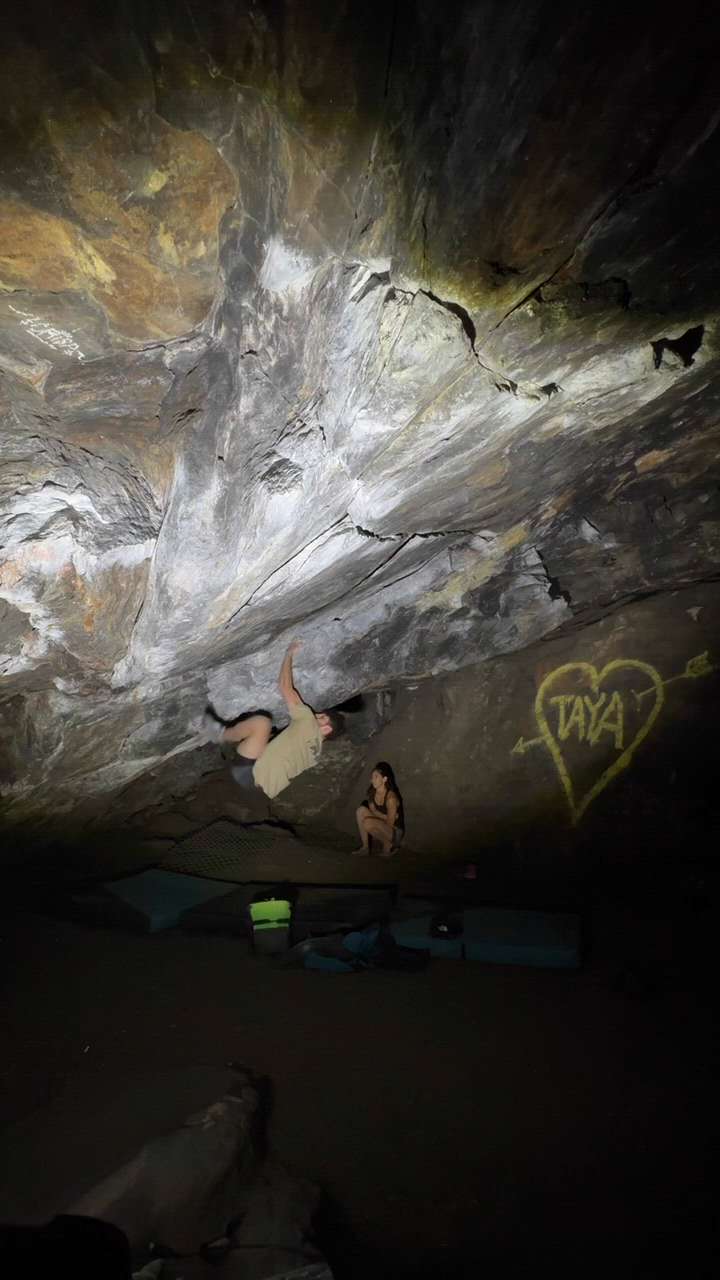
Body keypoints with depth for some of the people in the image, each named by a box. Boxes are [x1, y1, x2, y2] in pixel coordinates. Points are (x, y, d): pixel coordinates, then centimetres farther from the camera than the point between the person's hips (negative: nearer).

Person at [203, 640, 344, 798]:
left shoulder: (309, 723, -9)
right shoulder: (315, 749, 17)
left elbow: (285, 687, -8)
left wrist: (289, 654, 3)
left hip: (250, 774, -10)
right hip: (252, 778, 10)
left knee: (261, 721, -20)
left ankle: (222, 735, -1)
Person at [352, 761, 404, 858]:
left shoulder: (391, 797, -24)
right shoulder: (372, 793, -4)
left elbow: (389, 824, -19)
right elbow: (373, 812, 1)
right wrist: (385, 817, -14)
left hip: (395, 833, -7)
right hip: (382, 828, 7)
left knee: (368, 824, -31)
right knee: (361, 810, -12)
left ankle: (388, 845, -6)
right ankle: (365, 847, -7)